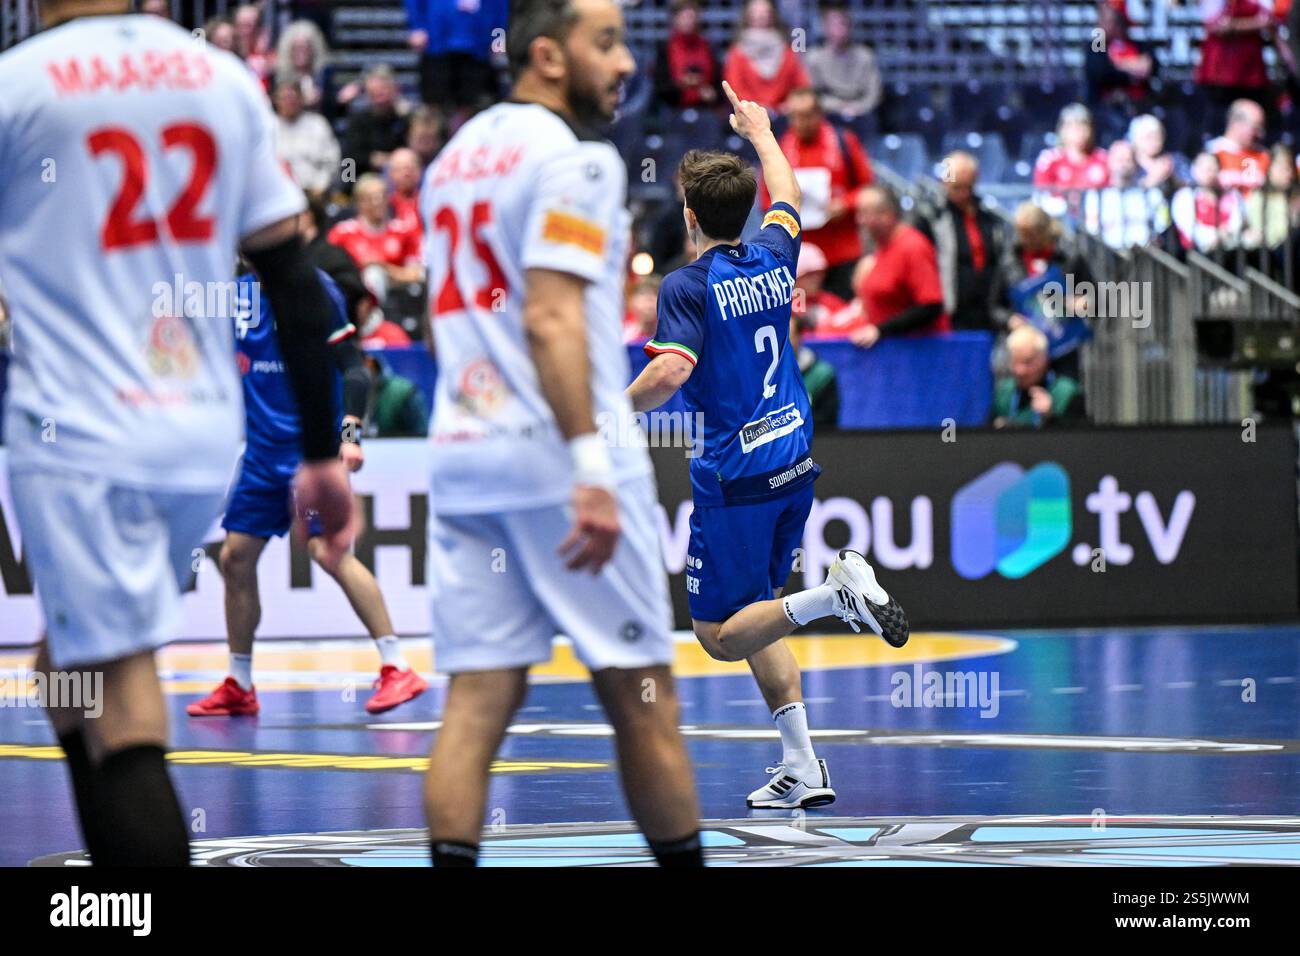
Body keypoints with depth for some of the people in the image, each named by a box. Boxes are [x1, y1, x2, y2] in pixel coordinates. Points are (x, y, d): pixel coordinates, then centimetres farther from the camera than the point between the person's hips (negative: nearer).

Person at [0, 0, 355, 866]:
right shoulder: (227, 79, 8)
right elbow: (295, 280, 8)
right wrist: (324, 454, 12)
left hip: (77, 440, -6)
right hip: (205, 437, 6)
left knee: (123, 722, -7)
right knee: (71, 674, 23)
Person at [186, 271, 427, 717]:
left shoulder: (312, 287, -10)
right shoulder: (238, 287, 9)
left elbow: (353, 365, -13)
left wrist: (350, 432, -23)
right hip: (261, 447, 7)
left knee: (326, 549, -20)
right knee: (236, 557, 7)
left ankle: (397, 669, -17)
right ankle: (239, 688, 19)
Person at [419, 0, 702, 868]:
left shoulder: (456, 156, 17)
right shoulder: (574, 158, -9)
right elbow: (550, 316, -19)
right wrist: (592, 468, -23)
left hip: (463, 459, 7)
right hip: (558, 458, -7)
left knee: (479, 696, 1)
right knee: (640, 691, 3)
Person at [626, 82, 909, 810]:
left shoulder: (689, 286, -13)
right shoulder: (775, 259, 5)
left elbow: (670, 373, -27)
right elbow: (788, 197, 26)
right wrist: (761, 133, 42)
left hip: (736, 477, -7)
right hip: (795, 464, 7)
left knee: (721, 635, 0)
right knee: (758, 618, 17)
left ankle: (836, 592, -23)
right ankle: (803, 769, 10)